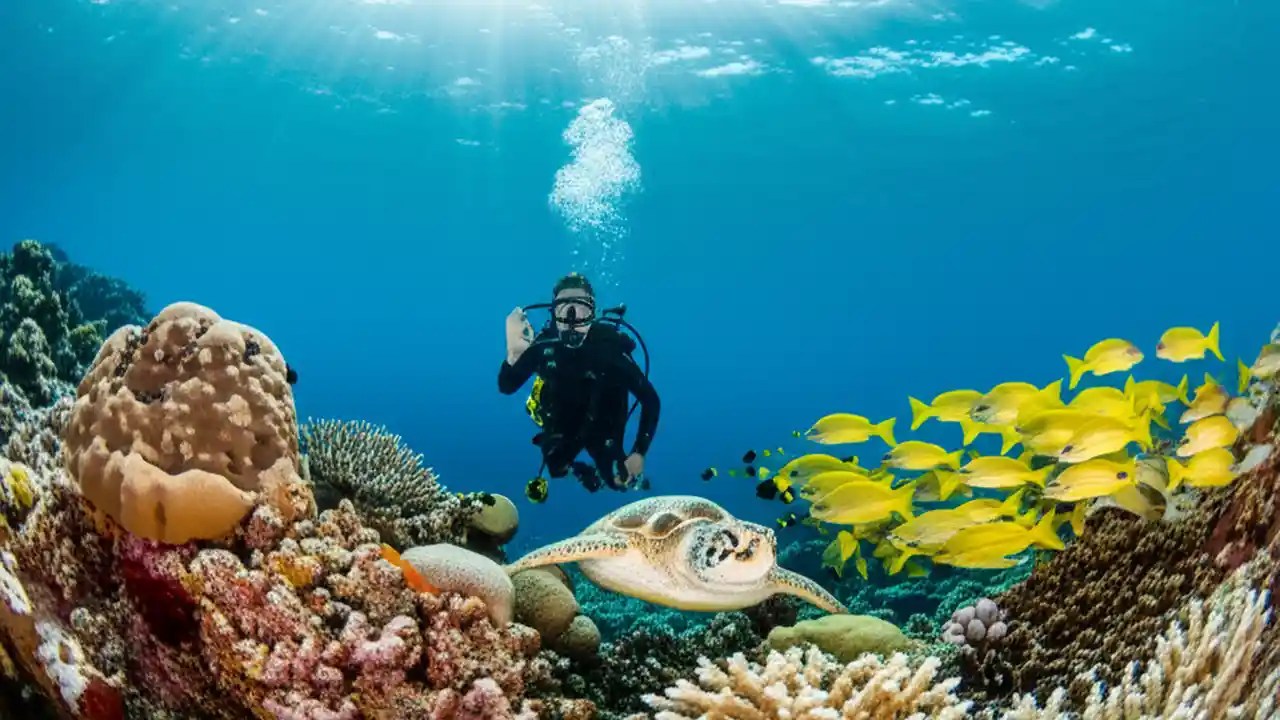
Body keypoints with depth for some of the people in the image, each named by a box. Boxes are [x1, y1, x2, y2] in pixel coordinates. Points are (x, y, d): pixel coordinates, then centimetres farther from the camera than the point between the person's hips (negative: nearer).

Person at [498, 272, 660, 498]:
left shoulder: (609, 345, -32)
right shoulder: (544, 342, -25)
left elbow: (650, 399, -26)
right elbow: (506, 387, -23)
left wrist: (639, 453, -28)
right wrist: (514, 353, -44)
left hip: (602, 426, -2)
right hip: (562, 426, 2)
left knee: (620, 481, -2)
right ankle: (585, 472, 37)